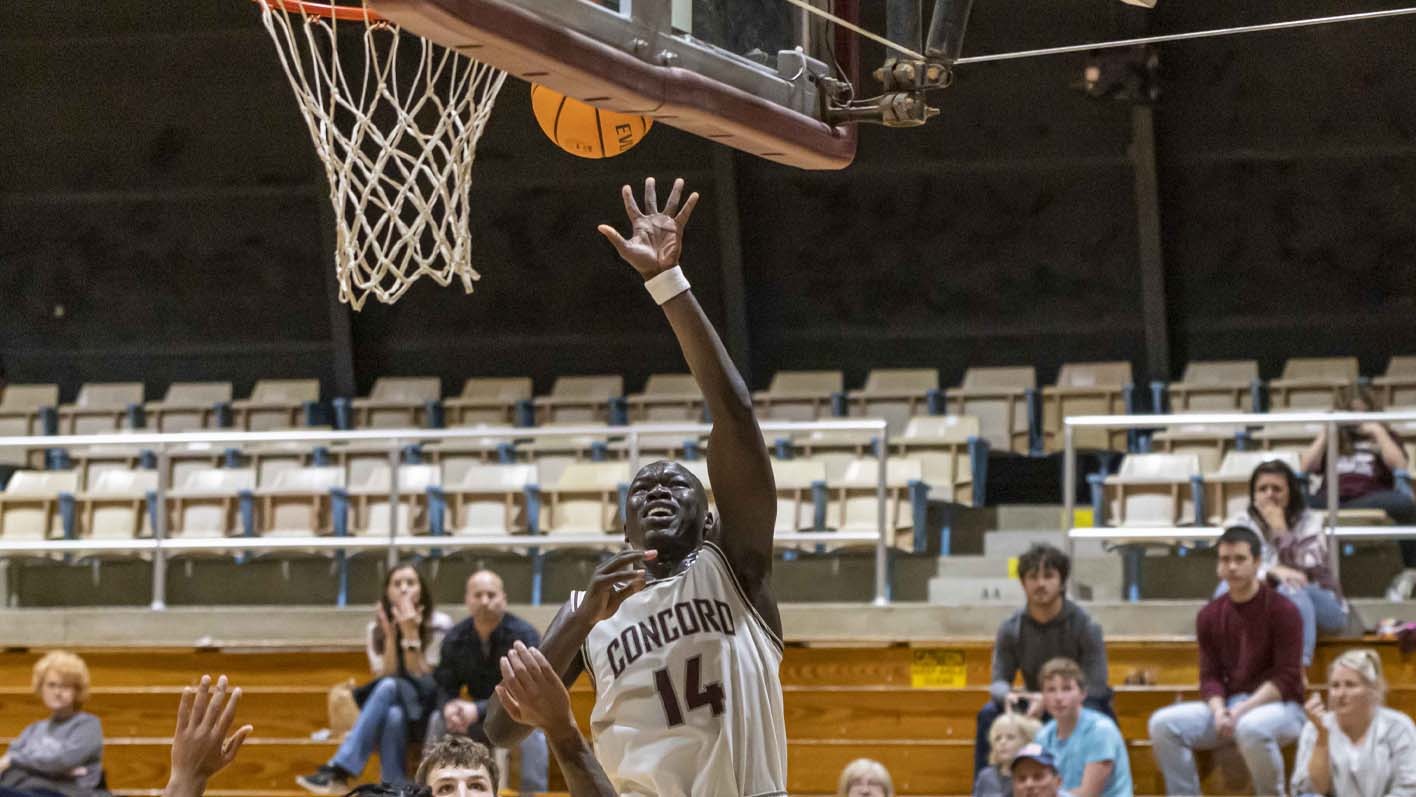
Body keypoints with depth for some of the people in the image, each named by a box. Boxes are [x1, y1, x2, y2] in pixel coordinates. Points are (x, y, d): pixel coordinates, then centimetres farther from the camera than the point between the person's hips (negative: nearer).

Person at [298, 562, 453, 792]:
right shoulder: (376, 630, 5)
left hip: (429, 712, -2)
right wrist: (391, 636, -17)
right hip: (392, 710, 2)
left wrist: (411, 634, -20)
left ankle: (338, 771, -42)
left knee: (389, 688, -35)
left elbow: (420, 679, -10)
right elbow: (383, 677, -7)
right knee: (392, 715, -38)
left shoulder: (439, 626, -5)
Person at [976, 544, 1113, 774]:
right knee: (989, 713, -22)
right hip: (1036, 702, 4)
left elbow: (1095, 687, -21)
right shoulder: (1010, 628, -8)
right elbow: (999, 680, -7)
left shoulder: (1086, 626, -18)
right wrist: (1007, 695, -34)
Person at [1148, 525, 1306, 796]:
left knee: (1250, 727, -41)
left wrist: (1243, 710, -22)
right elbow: (1210, 676, 7)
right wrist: (1219, 711, -15)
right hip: (1227, 705, 5)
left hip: (1277, 704, -5)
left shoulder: (1282, 611, -8)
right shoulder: (1210, 616, 8)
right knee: (1163, 723, -18)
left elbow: (1287, 679, -12)